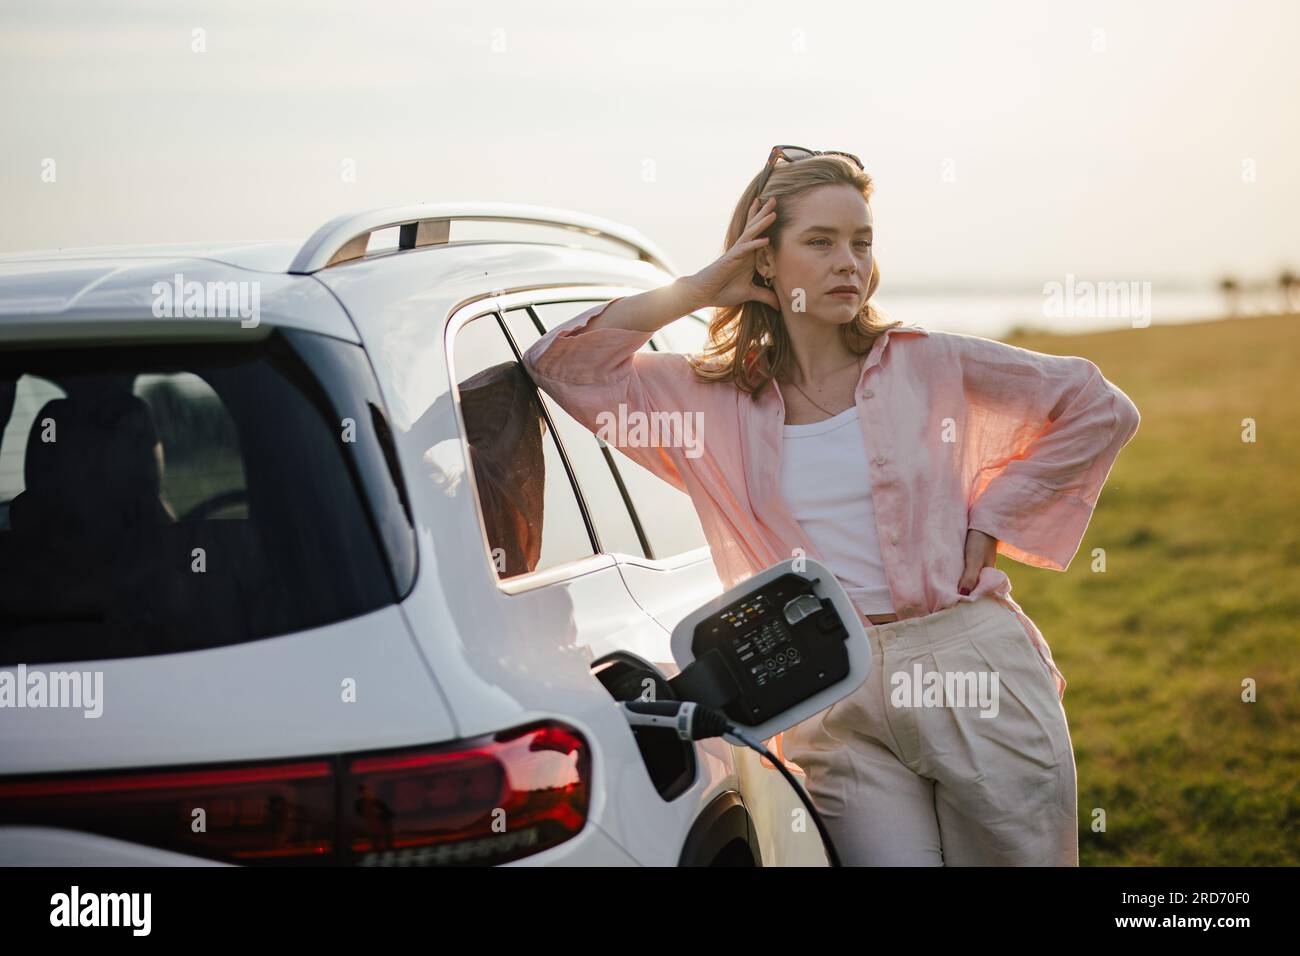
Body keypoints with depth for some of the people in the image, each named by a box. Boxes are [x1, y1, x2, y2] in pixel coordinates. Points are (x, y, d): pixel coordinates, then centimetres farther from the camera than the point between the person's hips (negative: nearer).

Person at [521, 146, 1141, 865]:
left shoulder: (929, 365, 6)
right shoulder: (712, 399, 8)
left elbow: (1102, 409, 11)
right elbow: (560, 365, 2)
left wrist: (990, 520, 5)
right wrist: (699, 289, 0)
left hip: (977, 673, 0)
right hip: (834, 708, 0)